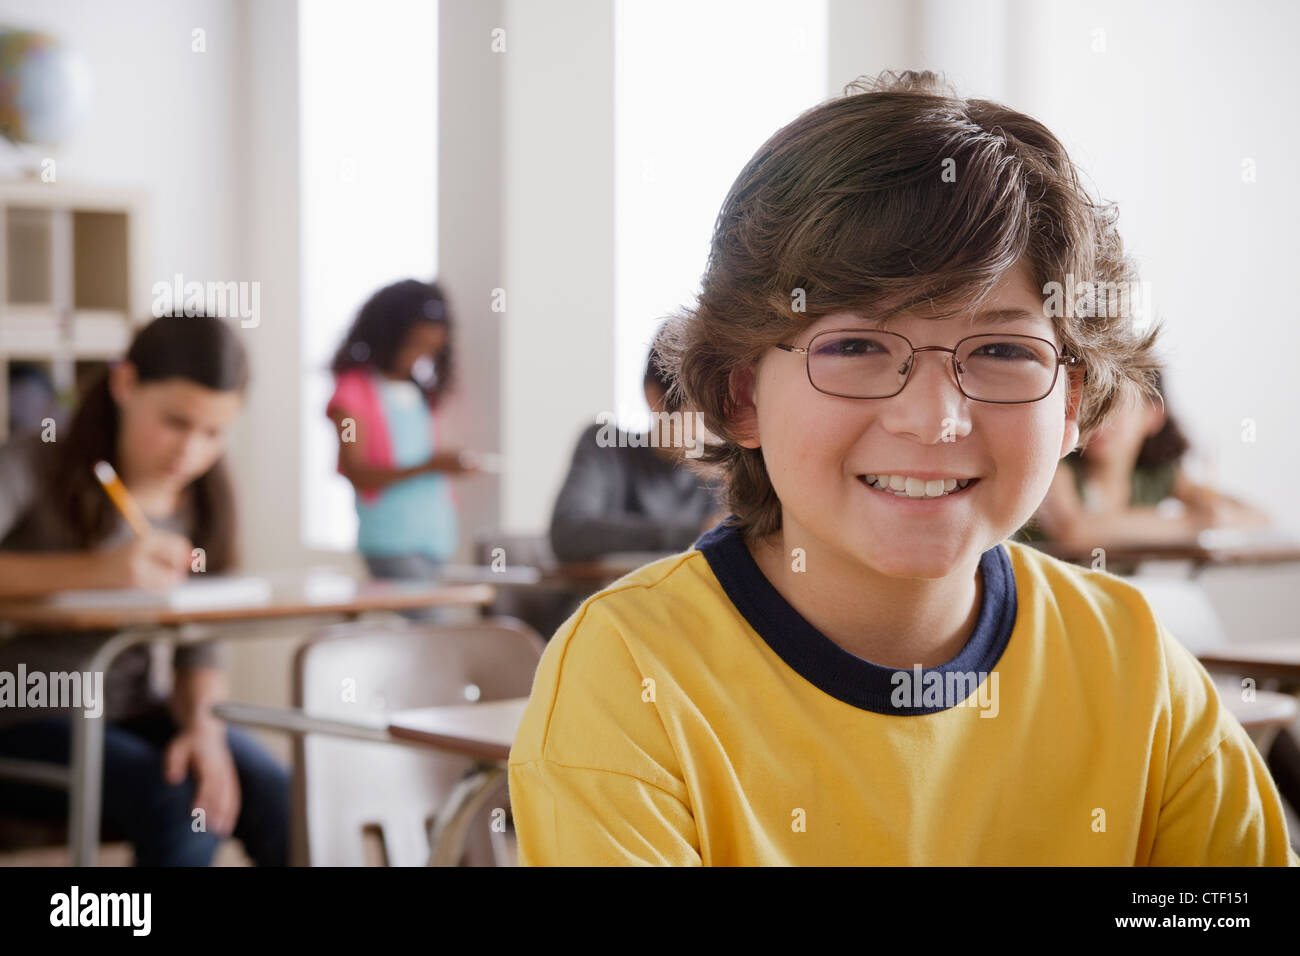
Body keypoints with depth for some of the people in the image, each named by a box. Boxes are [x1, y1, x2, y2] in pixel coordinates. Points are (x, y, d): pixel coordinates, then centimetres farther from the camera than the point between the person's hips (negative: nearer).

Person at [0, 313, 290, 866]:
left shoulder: (203, 504, 5)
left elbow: (199, 651, 1)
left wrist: (203, 727, -21)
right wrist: (96, 570, -39)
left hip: (131, 713, 5)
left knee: (278, 802, -21)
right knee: (179, 807, -30)